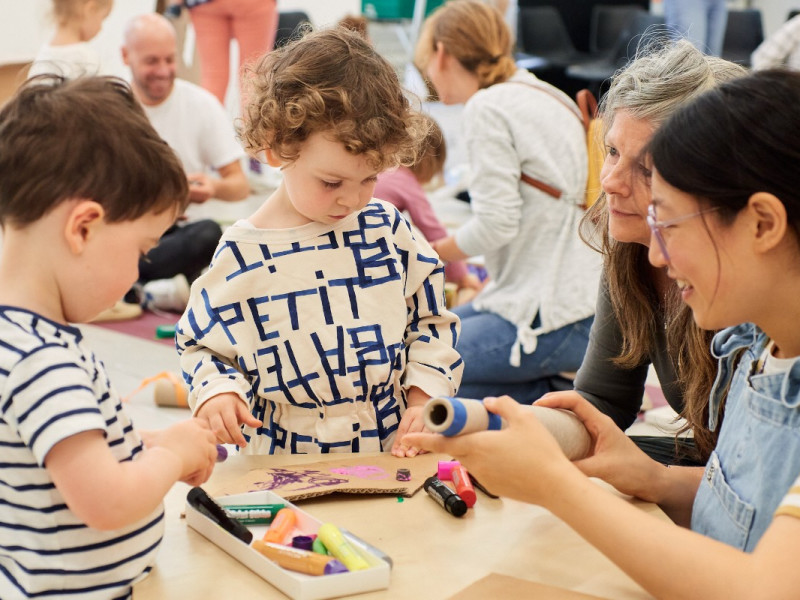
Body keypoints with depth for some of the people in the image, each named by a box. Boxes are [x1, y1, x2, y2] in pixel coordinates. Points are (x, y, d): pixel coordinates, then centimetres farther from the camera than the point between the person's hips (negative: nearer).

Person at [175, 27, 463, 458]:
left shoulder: (387, 228, 3)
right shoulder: (241, 254, -4)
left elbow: (430, 318, 12)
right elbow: (202, 344, 8)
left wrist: (424, 398, 0)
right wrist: (216, 391, -13)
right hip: (284, 460, 0)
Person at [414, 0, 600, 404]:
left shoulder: (487, 106, -11)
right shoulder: (546, 96, 15)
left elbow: (496, 224, -18)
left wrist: (434, 252, -1)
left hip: (555, 318, -10)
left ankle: (553, 396, -5)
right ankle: (556, 388, 9)